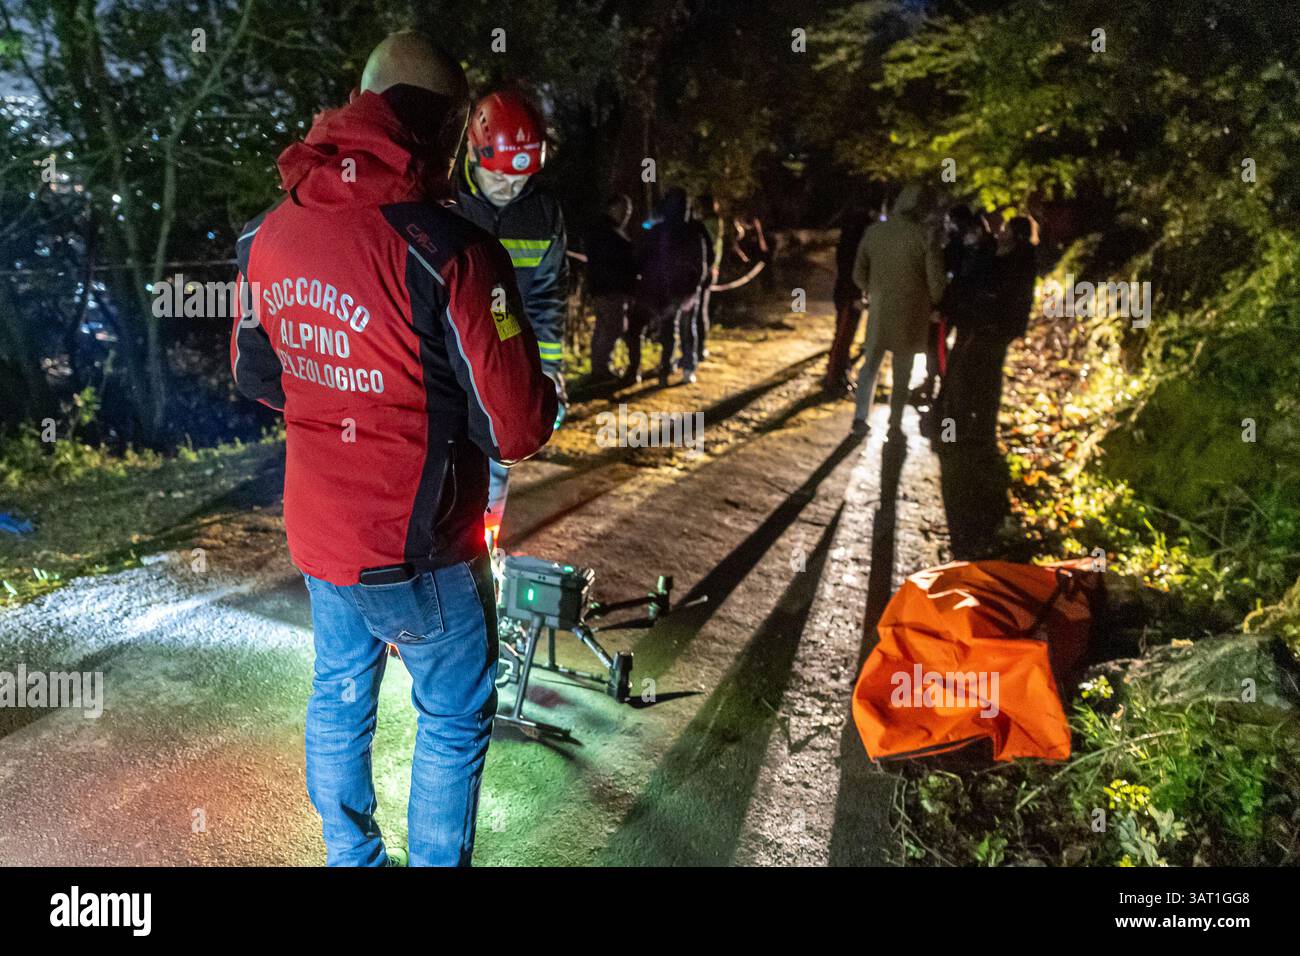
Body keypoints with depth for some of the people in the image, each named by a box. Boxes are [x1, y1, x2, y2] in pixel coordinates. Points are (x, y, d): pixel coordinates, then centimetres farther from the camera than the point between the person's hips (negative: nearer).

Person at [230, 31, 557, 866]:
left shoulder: (266, 236, -3)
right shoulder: (448, 251, -24)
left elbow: (256, 375, 11)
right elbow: (515, 428, -21)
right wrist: (543, 397, 1)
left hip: (317, 530, 7)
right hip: (419, 546, -6)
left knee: (339, 696, 23)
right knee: (455, 716, 14)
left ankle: (350, 855, 42)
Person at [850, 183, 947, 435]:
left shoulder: (873, 231, -4)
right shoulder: (926, 235, -14)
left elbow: (859, 275, 3)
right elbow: (936, 280, -12)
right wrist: (931, 304, 8)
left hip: (879, 311, 2)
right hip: (911, 313, -2)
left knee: (870, 364, 16)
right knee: (902, 371, 13)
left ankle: (860, 416, 6)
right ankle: (895, 421, 22)